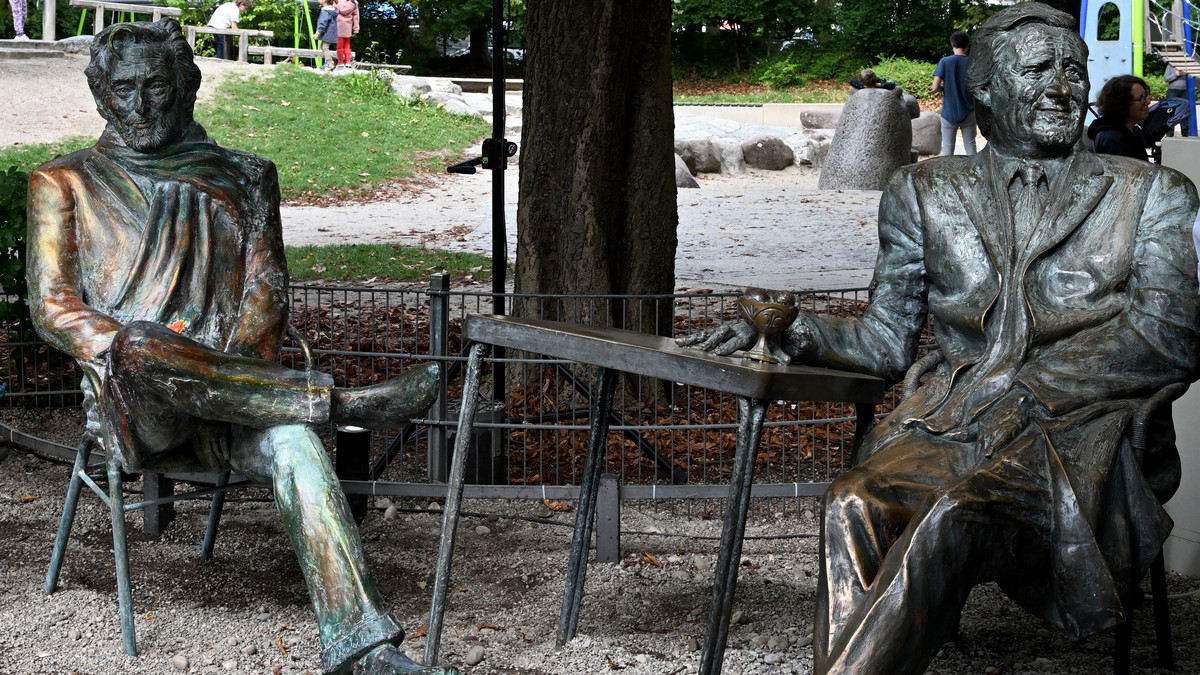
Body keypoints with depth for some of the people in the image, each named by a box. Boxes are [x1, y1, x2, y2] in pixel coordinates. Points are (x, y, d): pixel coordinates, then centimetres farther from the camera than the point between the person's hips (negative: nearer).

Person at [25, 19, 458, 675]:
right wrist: (127, 350, -16)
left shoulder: (243, 179, 21)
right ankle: (342, 401, -31)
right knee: (138, 347, -39)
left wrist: (228, 368, -11)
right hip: (132, 409, -1)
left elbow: (267, 291, 10)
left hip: (229, 409, 1)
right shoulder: (66, 184, 16)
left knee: (294, 438, -34)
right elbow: (52, 305, 5)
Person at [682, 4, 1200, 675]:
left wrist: (1024, 385, -10)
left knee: (956, 513, -37)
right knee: (853, 504, -34)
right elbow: (888, 340, 19)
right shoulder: (926, 193, 20)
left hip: (1085, 435, -2)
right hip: (950, 427, 3)